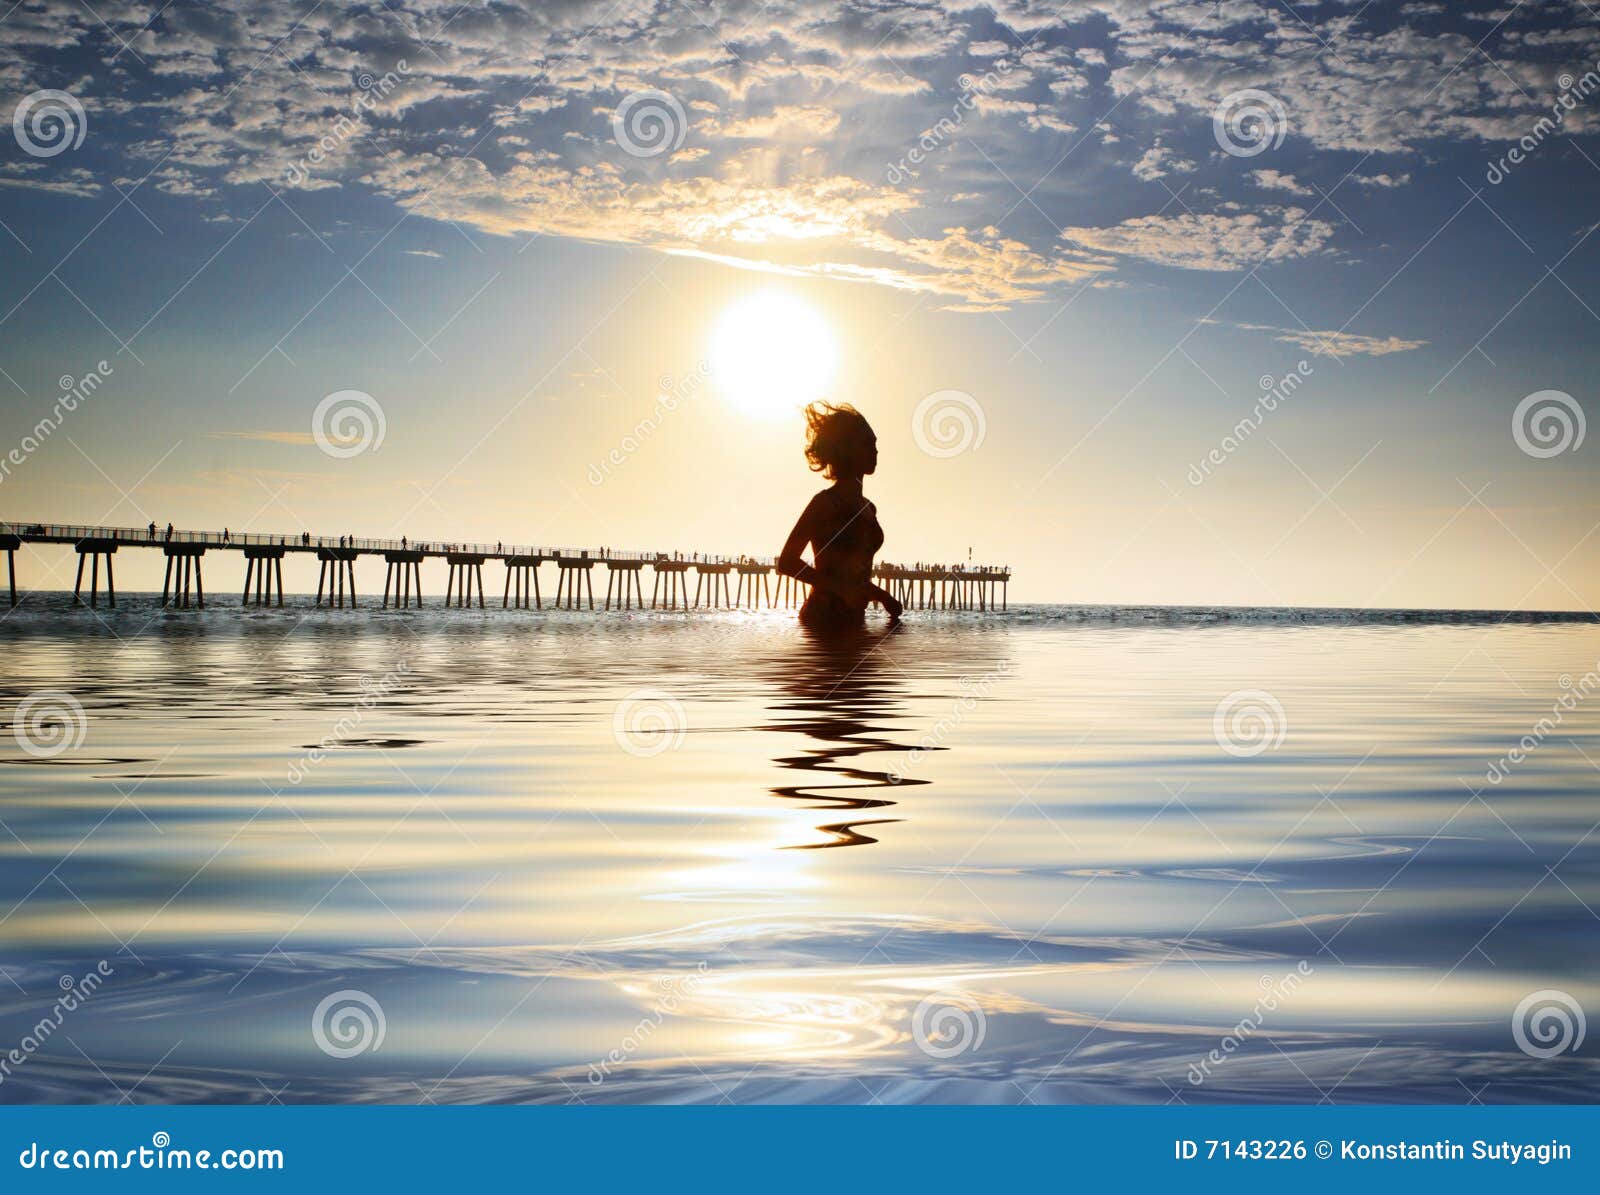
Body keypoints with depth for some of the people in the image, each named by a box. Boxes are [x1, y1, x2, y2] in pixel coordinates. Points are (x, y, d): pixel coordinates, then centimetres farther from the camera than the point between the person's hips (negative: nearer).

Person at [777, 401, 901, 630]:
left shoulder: (867, 508, 16)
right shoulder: (826, 503, -9)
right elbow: (787, 562, -15)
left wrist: (881, 595, 11)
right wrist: (841, 588, -22)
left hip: (853, 620, 8)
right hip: (824, 621, -8)